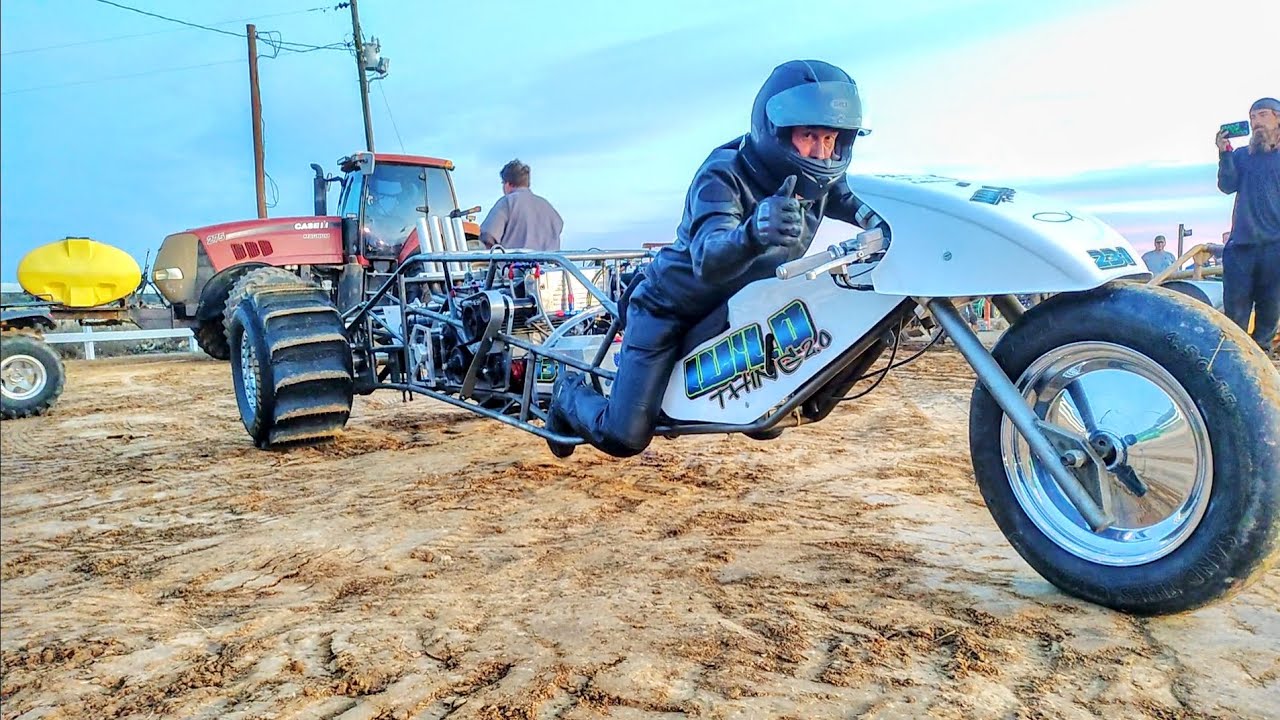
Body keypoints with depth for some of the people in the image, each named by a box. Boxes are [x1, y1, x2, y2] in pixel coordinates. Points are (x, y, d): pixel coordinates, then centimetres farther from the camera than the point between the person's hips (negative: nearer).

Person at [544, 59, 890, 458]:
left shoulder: (821, 180, -10)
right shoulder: (723, 175, -30)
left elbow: (843, 198, 15)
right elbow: (708, 260, -48)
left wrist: (875, 220, -6)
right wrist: (754, 232, -68)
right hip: (672, 307, -6)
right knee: (625, 437, -10)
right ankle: (570, 392, 23)